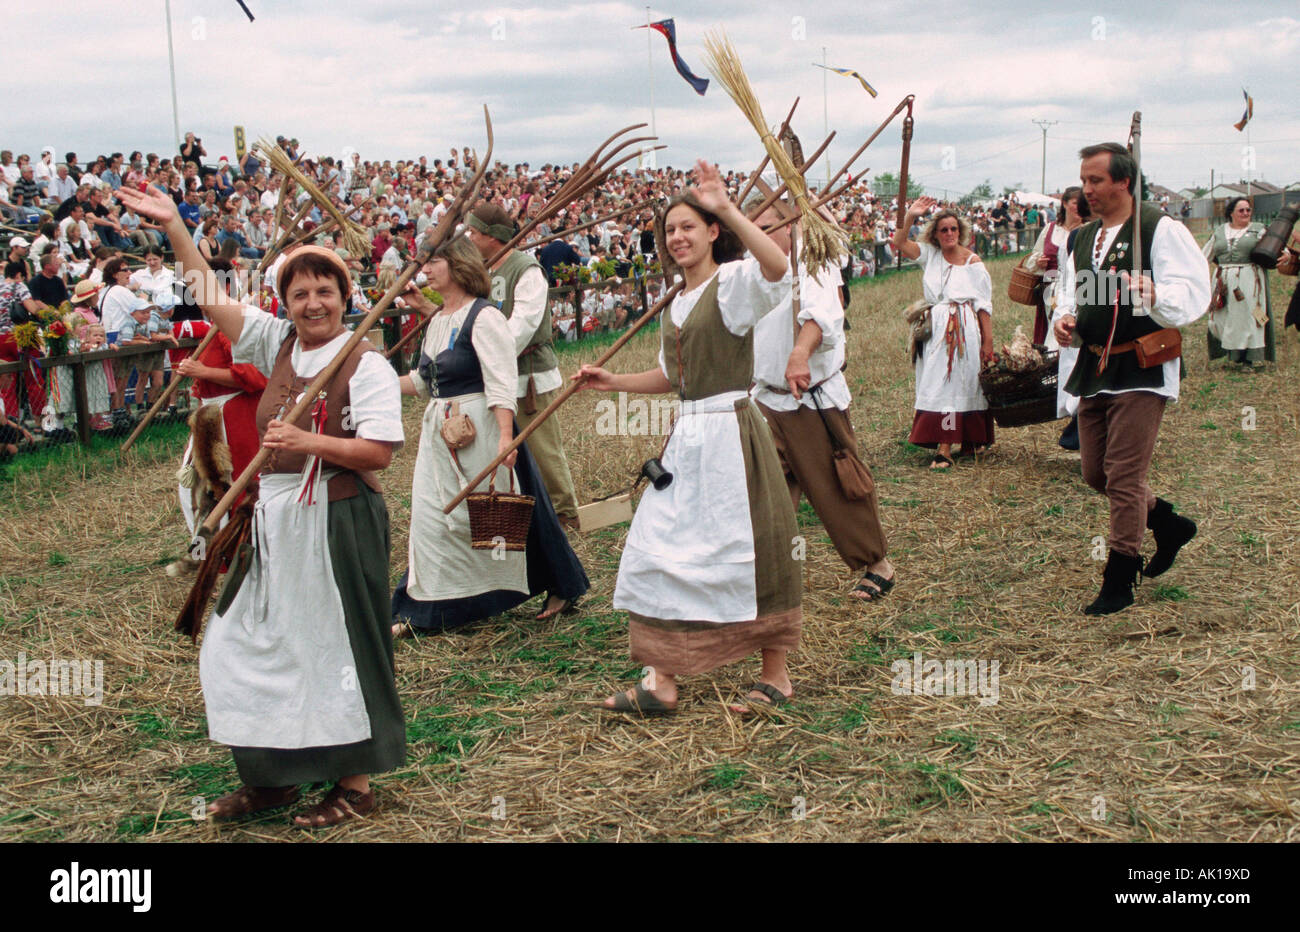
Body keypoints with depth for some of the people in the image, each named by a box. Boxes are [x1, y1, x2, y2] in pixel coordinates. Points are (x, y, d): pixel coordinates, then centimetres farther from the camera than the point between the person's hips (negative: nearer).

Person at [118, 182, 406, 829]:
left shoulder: (366, 364, -10)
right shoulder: (277, 342, 8)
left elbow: (380, 450, -16)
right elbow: (211, 300, 9)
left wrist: (308, 441, -24)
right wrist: (173, 226, 5)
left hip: (338, 521, -7)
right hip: (274, 519, 7)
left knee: (336, 644, 2)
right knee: (250, 642, 11)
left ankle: (355, 781, 16)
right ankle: (272, 776, 26)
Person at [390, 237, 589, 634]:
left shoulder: (484, 317, -13)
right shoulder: (437, 321, 13)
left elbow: (501, 382, -20)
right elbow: (424, 381, 20)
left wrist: (506, 437, -29)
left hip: (480, 428, -8)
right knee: (431, 517, 7)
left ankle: (562, 589, 21)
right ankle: (419, 611, 14)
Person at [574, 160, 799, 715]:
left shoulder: (734, 283, -8)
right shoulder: (677, 303, 16)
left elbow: (777, 267, -32)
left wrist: (726, 208, -34)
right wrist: (614, 383, 16)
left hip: (729, 435, -8)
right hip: (686, 437, 8)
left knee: (748, 550, 2)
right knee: (659, 553, 7)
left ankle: (776, 677, 18)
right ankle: (661, 682, 16)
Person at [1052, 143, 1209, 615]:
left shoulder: (1161, 229, -9)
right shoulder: (1083, 238, 13)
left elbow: (1192, 294, -16)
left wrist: (1153, 296, -36)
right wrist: (1065, 319, 0)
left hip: (1142, 369, -8)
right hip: (1093, 367, 8)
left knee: (1123, 475, -7)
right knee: (1096, 474, 12)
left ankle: (1119, 582, 5)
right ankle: (1168, 523, 37)